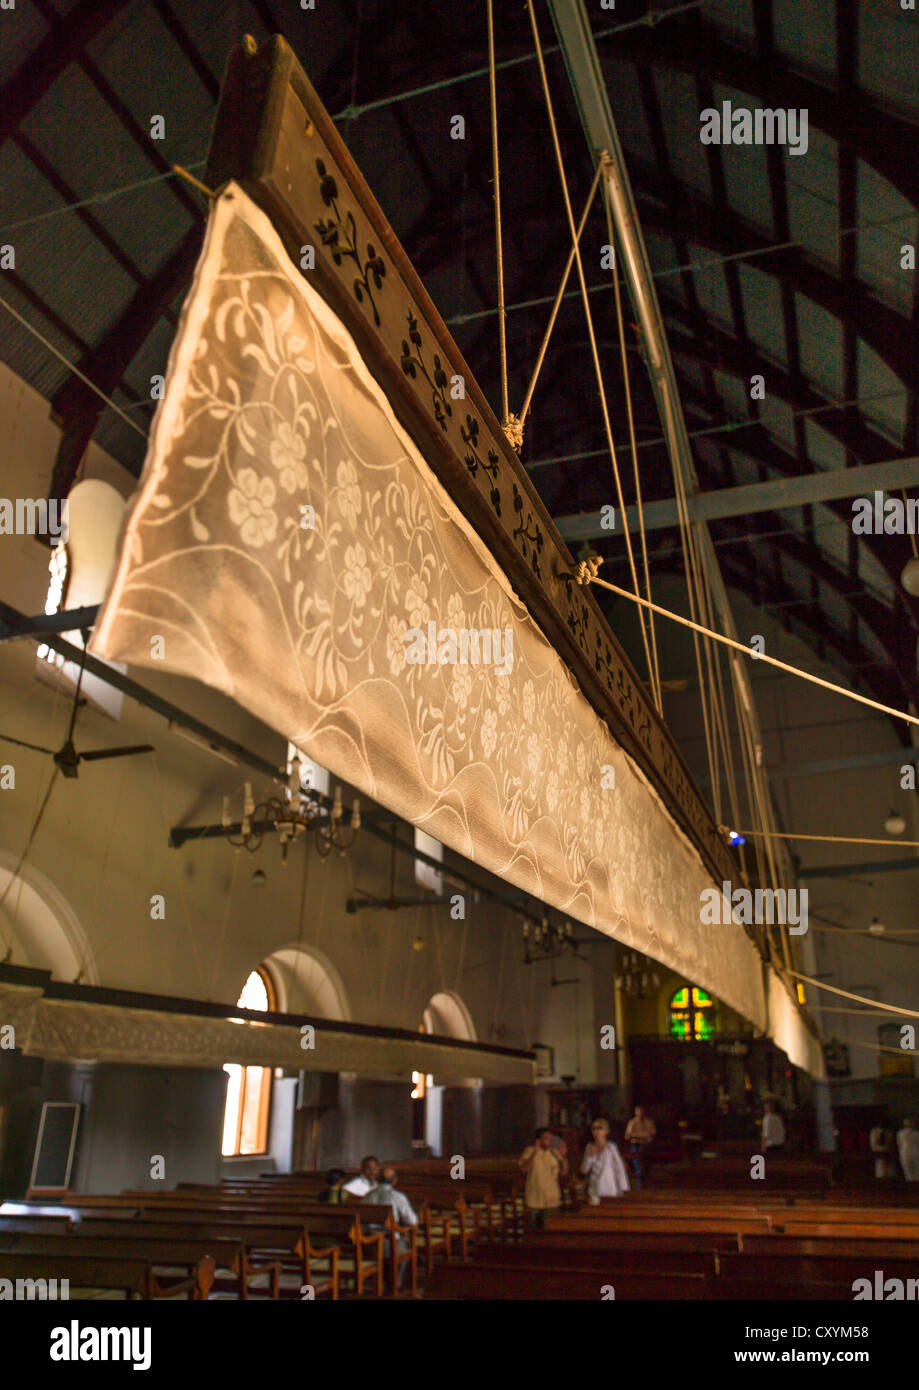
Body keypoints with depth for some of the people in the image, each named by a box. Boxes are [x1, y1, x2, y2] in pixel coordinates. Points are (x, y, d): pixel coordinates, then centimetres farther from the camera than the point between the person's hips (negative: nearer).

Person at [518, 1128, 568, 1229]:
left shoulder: (555, 1153, 6)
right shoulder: (530, 1150, -3)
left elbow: (563, 1173, 1)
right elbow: (525, 1168, -17)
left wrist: (563, 1156, -10)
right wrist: (534, 1154, -25)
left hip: (552, 1199, 3)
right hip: (534, 1199, -3)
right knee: (532, 1229, 4)